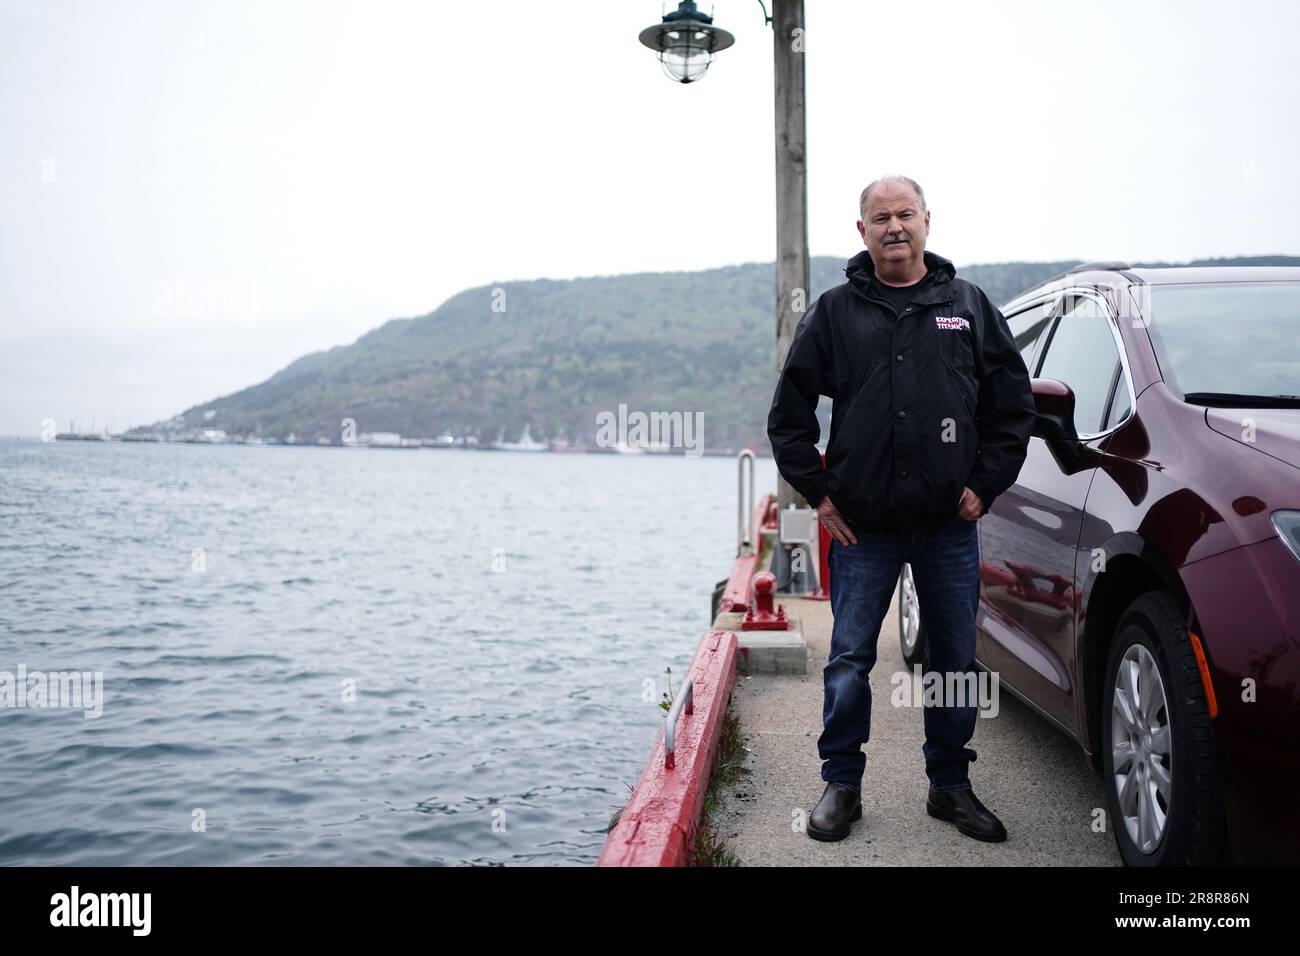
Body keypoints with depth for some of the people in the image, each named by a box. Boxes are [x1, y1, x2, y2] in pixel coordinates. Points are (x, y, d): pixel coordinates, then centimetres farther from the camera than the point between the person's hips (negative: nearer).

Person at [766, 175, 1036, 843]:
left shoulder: (969, 305, 8)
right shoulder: (834, 312, 4)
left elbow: (1013, 404, 12)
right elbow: (789, 414, 7)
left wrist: (985, 484, 3)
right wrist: (817, 492, 0)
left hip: (951, 525, 2)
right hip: (862, 526, -1)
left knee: (956, 661, 9)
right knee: (849, 661, 3)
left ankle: (950, 786, 25)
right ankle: (841, 785, 18)